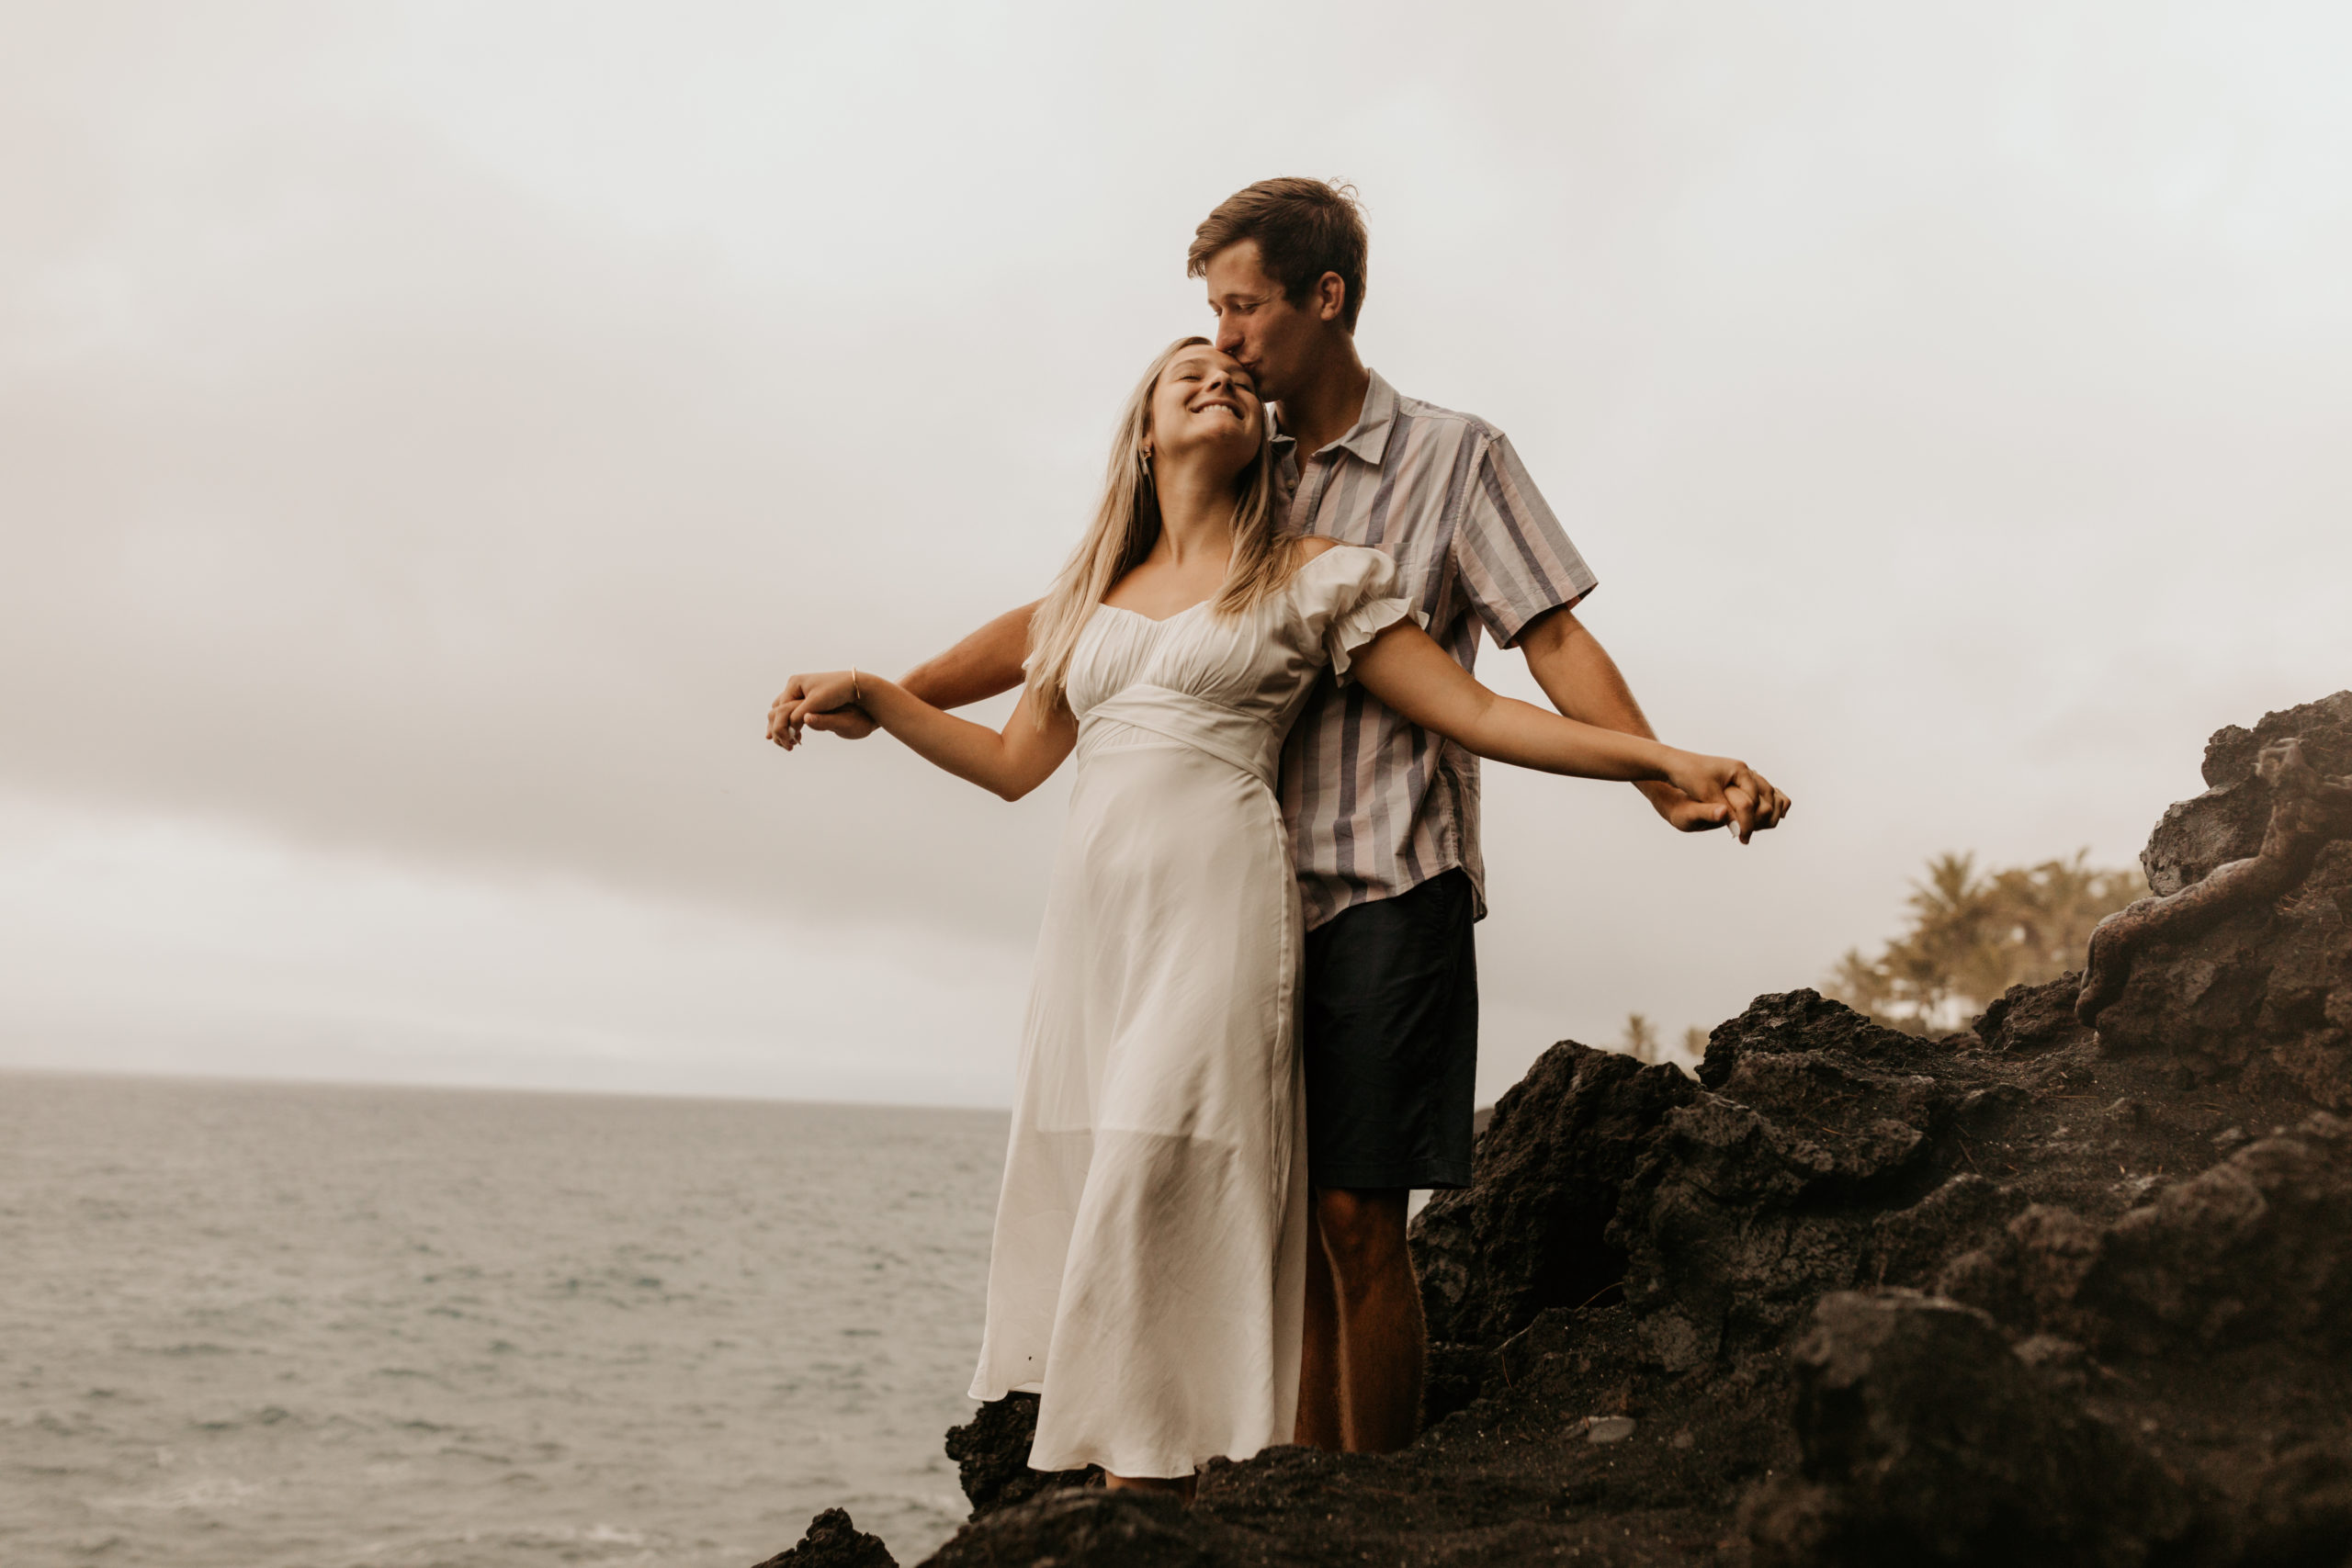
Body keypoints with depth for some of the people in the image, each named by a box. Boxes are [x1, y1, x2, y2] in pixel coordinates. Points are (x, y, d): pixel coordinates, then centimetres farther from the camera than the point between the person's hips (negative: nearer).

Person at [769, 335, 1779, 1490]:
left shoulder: (1309, 581, 6)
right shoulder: (1093, 594, 19)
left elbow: (1477, 714, 2)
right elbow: (1013, 763, 25)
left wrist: (1663, 762, -7)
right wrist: (867, 692, 19)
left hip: (1221, 907, -5)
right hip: (1092, 912, 5)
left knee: (1161, 1190, -14)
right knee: (1076, 1188, 1)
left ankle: (1155, 1482, -10)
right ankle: (1093, 1479, 7)